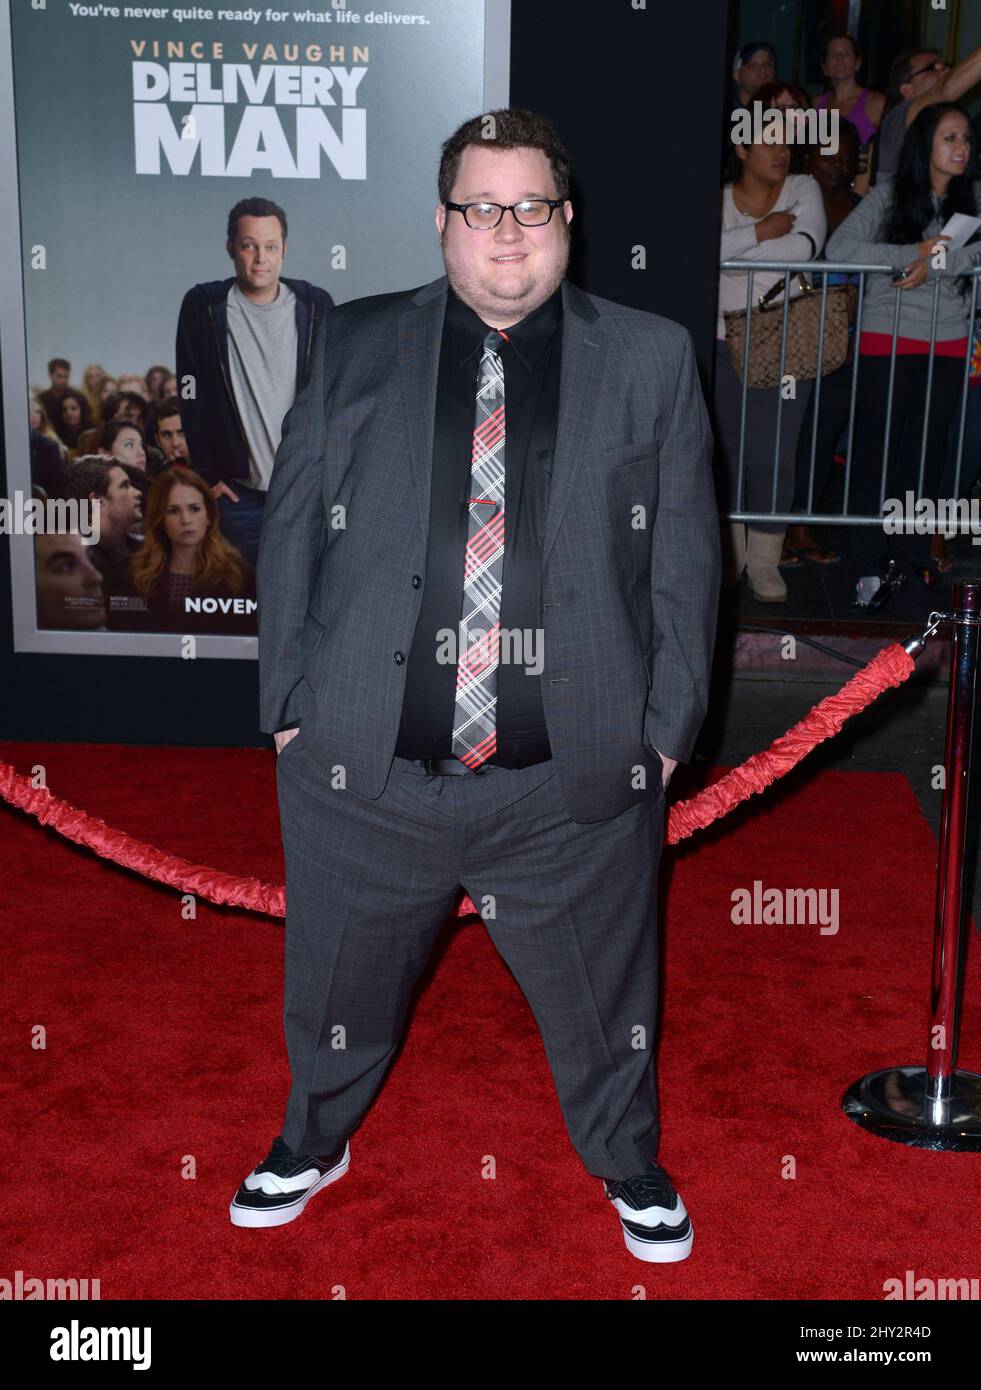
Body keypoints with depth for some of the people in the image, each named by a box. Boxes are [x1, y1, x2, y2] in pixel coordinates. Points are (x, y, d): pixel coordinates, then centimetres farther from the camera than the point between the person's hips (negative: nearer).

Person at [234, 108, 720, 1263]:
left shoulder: (651, 359, 2)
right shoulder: (357, 345, 3)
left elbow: (685, 555, 3)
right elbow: (290, 529, 4)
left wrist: (668, 727, -2)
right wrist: (288, 704, 0)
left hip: (575, 779, 0)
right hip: (365, 770, 1)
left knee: (600, 997, 18)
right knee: (338, 986, 21)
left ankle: (626, 1161, 47)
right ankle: (315, 1142, 51)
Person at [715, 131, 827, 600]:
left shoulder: (804, 189, 2)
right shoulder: (718, 199, 0)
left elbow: (806, 246, -16)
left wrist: (734, 249, -14)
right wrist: (762, 232, -19)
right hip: (727, 344, 0)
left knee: (774, 456, -1)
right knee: (731, 451, 6)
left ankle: (764, 562, 8)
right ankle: (732, 553, 18)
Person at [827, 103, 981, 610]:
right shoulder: (890, 193, -3)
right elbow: (838, 248, -14)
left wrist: (939, 261, -20)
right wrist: (915, 253, -16)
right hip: (887, 339, -3)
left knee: (926, 452, 8)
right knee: (875, 450, 0)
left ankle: (911, 550, 25)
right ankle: (872, 565, 8)